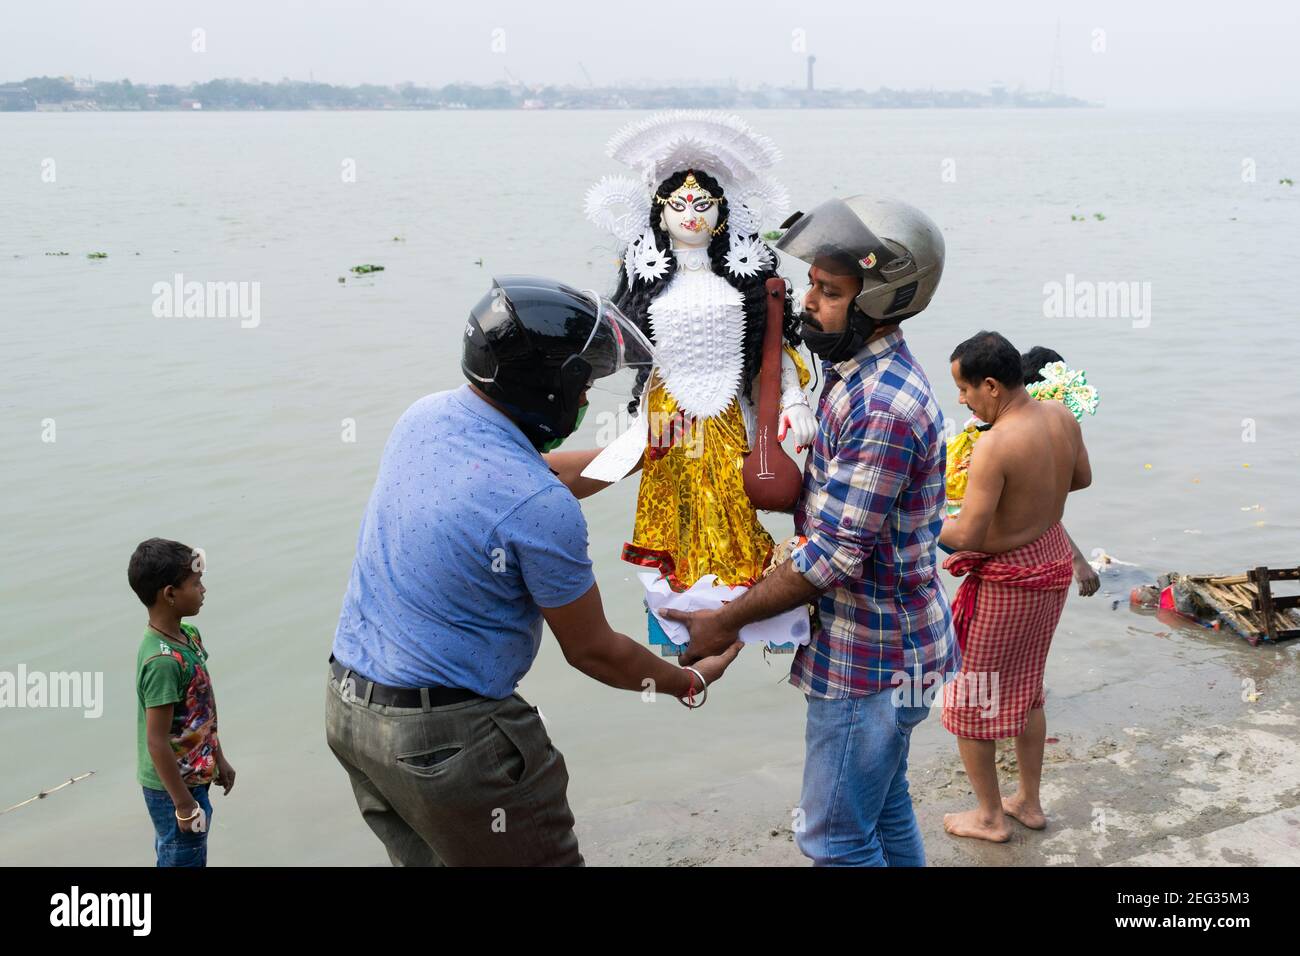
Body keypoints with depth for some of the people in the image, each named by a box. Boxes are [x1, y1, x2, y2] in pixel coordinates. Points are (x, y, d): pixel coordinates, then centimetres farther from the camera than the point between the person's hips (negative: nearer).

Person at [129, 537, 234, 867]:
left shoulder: (188, 635, 0)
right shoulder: (163, 661, -28)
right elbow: (157, 742, -25)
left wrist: (218, 758, 21)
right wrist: (184, 805, -20)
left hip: (192, 778, 9)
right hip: (172, 789, -9)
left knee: (186, 857, 22)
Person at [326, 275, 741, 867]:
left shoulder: (424, 417, -2)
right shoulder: (539, 510, -25)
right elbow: (592, 651, -10)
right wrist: (692, 683, 6)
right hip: (444, 736, -8)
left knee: (424, 858, 23)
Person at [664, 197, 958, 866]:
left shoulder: (885, 407, -27)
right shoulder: (857, 372, 6)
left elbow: (836, 556, -26)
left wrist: (727, 621, -18)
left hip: (869, 658, -10)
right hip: (887, 637, 10)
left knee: (835, 837, 4)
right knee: (884, 811, 23)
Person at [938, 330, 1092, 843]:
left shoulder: (994, 445, -29)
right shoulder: (1061, 416, -6)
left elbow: (968, 537, -28)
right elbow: (1082, 477, 12)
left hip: (1006, 580, -8)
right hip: (1053, 563, 8)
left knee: (968, 698, 11)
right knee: (1025, 689, 24)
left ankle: (990, 816, 24)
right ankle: (1029, 801, 37)